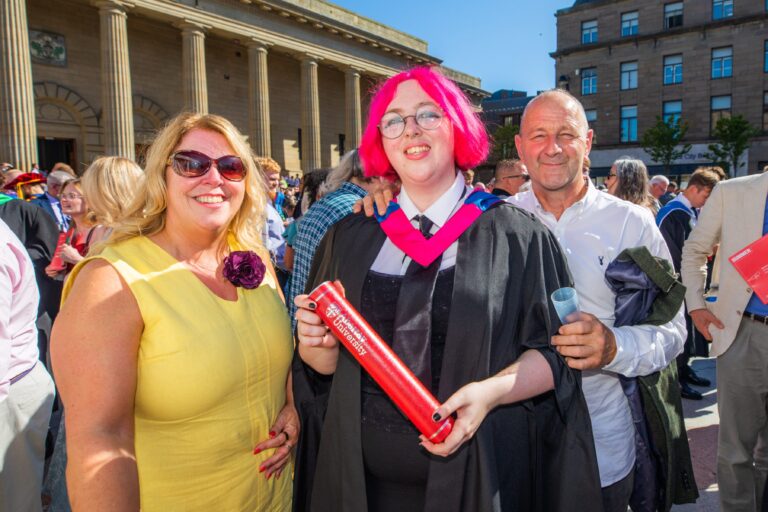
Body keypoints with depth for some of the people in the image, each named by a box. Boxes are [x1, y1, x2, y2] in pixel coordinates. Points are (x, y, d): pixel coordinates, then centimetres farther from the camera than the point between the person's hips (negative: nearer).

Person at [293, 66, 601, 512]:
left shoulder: (516, 236, -7)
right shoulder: (351, 238, 2)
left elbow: (553, 351, -7)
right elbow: (324, 364, 5)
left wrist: (492, 391, -23)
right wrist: (320, 343, -16)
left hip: (476, 475, -2)